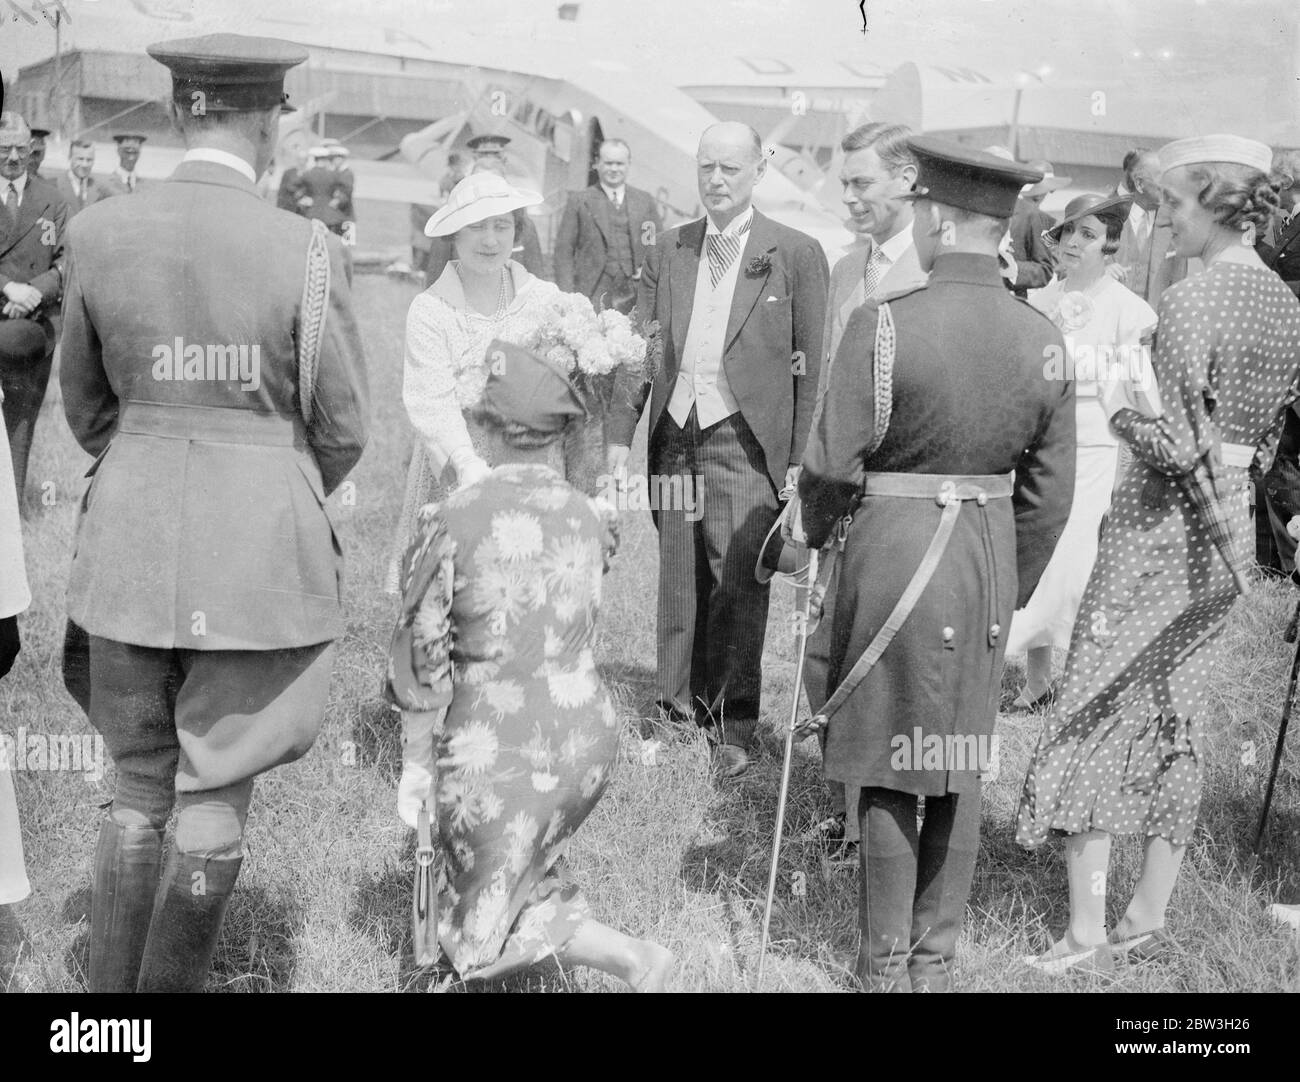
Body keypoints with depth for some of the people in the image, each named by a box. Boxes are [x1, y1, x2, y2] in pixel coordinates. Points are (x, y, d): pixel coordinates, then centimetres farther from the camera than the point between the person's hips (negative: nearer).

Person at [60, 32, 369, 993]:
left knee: (138, 788, 18)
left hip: (131, 544, 4)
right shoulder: (307, 251, -13)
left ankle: (109, 986, 27)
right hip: (261, 552, -4)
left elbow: (86, 404, 8)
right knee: (214, 801, 9)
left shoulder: (98, 233, -3)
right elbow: (344, 428, -5)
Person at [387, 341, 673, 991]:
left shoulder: (448, 526, -15)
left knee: (482, 935, 11)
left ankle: (632, 959, -4)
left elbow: (421, 662, -10)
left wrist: (414, 765, 1)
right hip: (589, 742, 6)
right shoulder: (588, 519, -1)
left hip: (499, 759, -5)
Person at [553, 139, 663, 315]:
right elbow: (564, 250, 4)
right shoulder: (579, 201, 8)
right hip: (593, 294, -2)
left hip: (635, 294, 2)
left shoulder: (645, 200, 15)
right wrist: (567, 297, -5)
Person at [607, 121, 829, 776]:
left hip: (746, 440, -4)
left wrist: (802, 461, -5)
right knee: (679, 582, 9)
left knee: (738, 586, -4)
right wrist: (619, 435, 7)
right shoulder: (666, 252, 12)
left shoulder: (796, 254, 0)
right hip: (675, 435, 4)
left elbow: (812, 365, -1)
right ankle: (678, 710, 22)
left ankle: (735, 728, 7)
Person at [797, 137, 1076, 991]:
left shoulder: (883, 325, -16)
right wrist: (1014, 587, 16)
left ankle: (888, 961, 21)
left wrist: (816, 532, 8)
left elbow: (834, 465, -13)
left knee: (890, 767, 9)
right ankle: (936, 959, 27)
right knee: (962, 764, 16)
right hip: (992, 557, 4)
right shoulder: (1044, 338, -2)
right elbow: (1050, 493, 3)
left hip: (894, 550, -4)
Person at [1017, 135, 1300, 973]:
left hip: (1161, 520, -8)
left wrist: (1117, 406, -5)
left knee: (1095, 711, 2)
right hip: (1230, 523, 8)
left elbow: (1176, 445, -21)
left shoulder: (1191, 301, -18)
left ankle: (1088, 930, 5)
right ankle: (1149, 917, 24)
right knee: (1177, 719, 15)